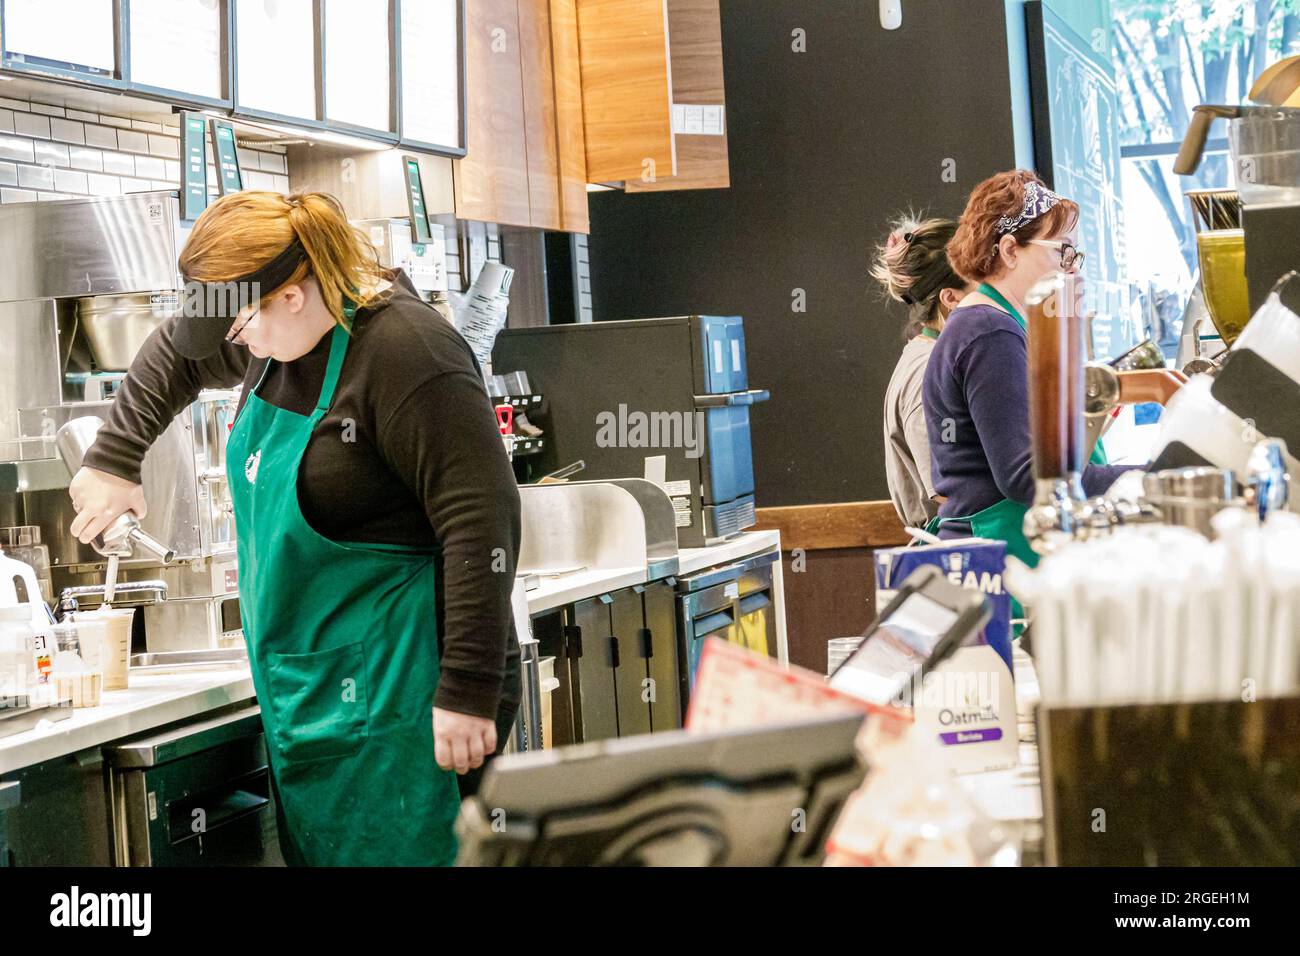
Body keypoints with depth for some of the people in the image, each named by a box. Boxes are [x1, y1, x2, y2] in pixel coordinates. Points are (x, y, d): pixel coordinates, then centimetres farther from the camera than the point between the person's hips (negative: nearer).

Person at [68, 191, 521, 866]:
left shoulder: (406, 354, -22)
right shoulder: (281, 335, 6)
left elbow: (482, 524, -25)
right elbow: (177, 353, 28)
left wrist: (469, 693, -25)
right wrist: (114, 459, 24)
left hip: (395, 703, -9)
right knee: (311, 850, 16)